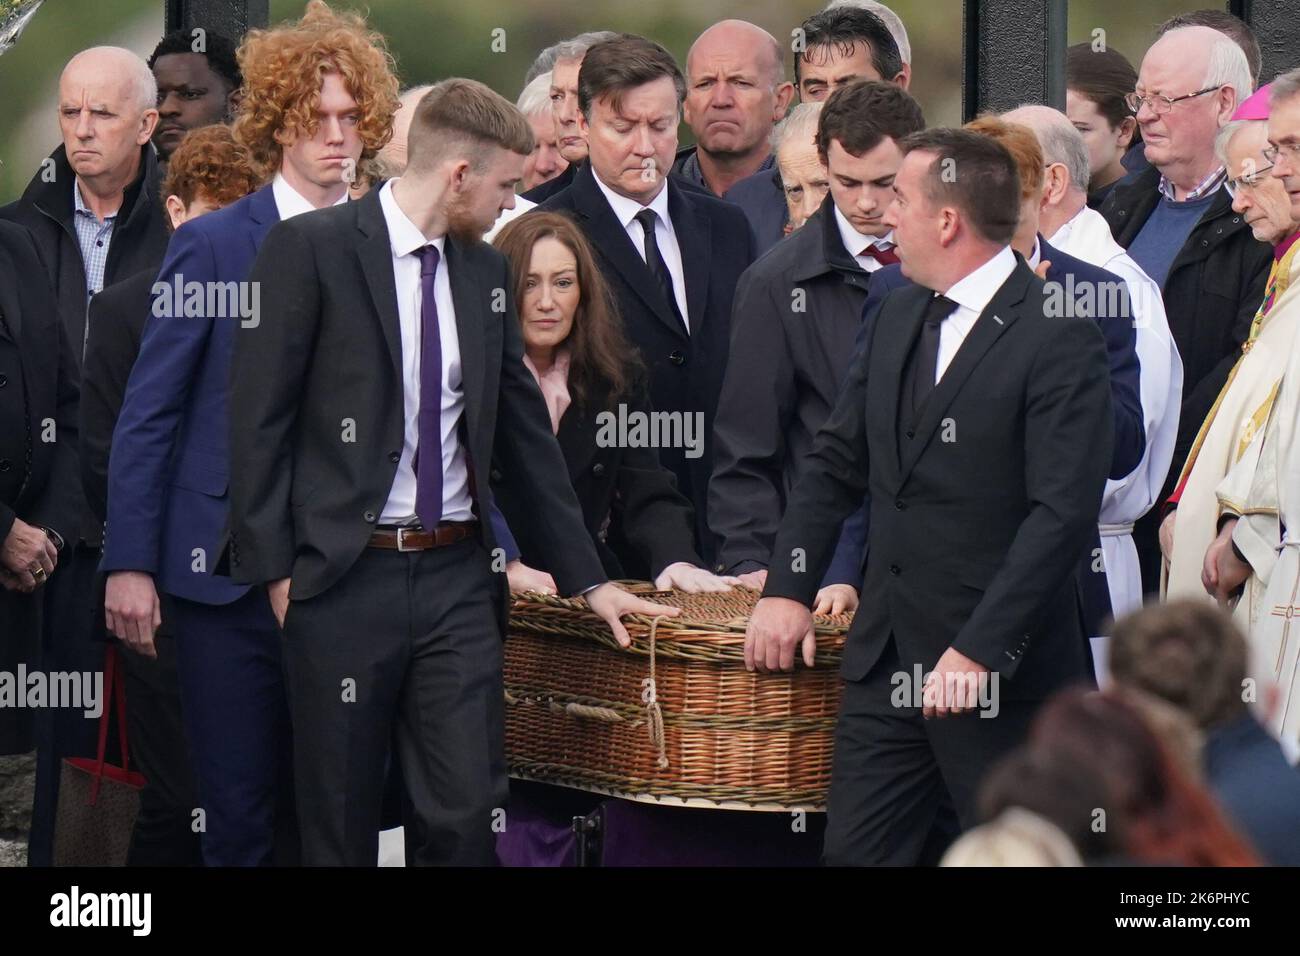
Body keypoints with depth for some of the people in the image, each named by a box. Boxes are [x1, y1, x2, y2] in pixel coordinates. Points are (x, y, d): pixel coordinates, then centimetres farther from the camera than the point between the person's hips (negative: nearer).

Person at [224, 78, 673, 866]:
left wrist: (588, 578, 15)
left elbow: (527, 431, 16)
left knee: (467, 815, -2)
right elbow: (259, 418, -7)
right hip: (343, 576, -4)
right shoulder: (311, 250, -7)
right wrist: (274, 568, -11)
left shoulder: (486, 271, 11)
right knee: (340, 823, 4)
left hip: (457, 576, 4)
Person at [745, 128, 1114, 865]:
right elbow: (837, 463, 19)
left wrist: (980, 650, -22)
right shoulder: (902, 316, 12)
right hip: (885, 657, 7)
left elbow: (1064, 513, -19)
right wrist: (788, 588, 8)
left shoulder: (1060, 336, -13)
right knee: (856, 851, 7)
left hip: (1002, 667, -7)